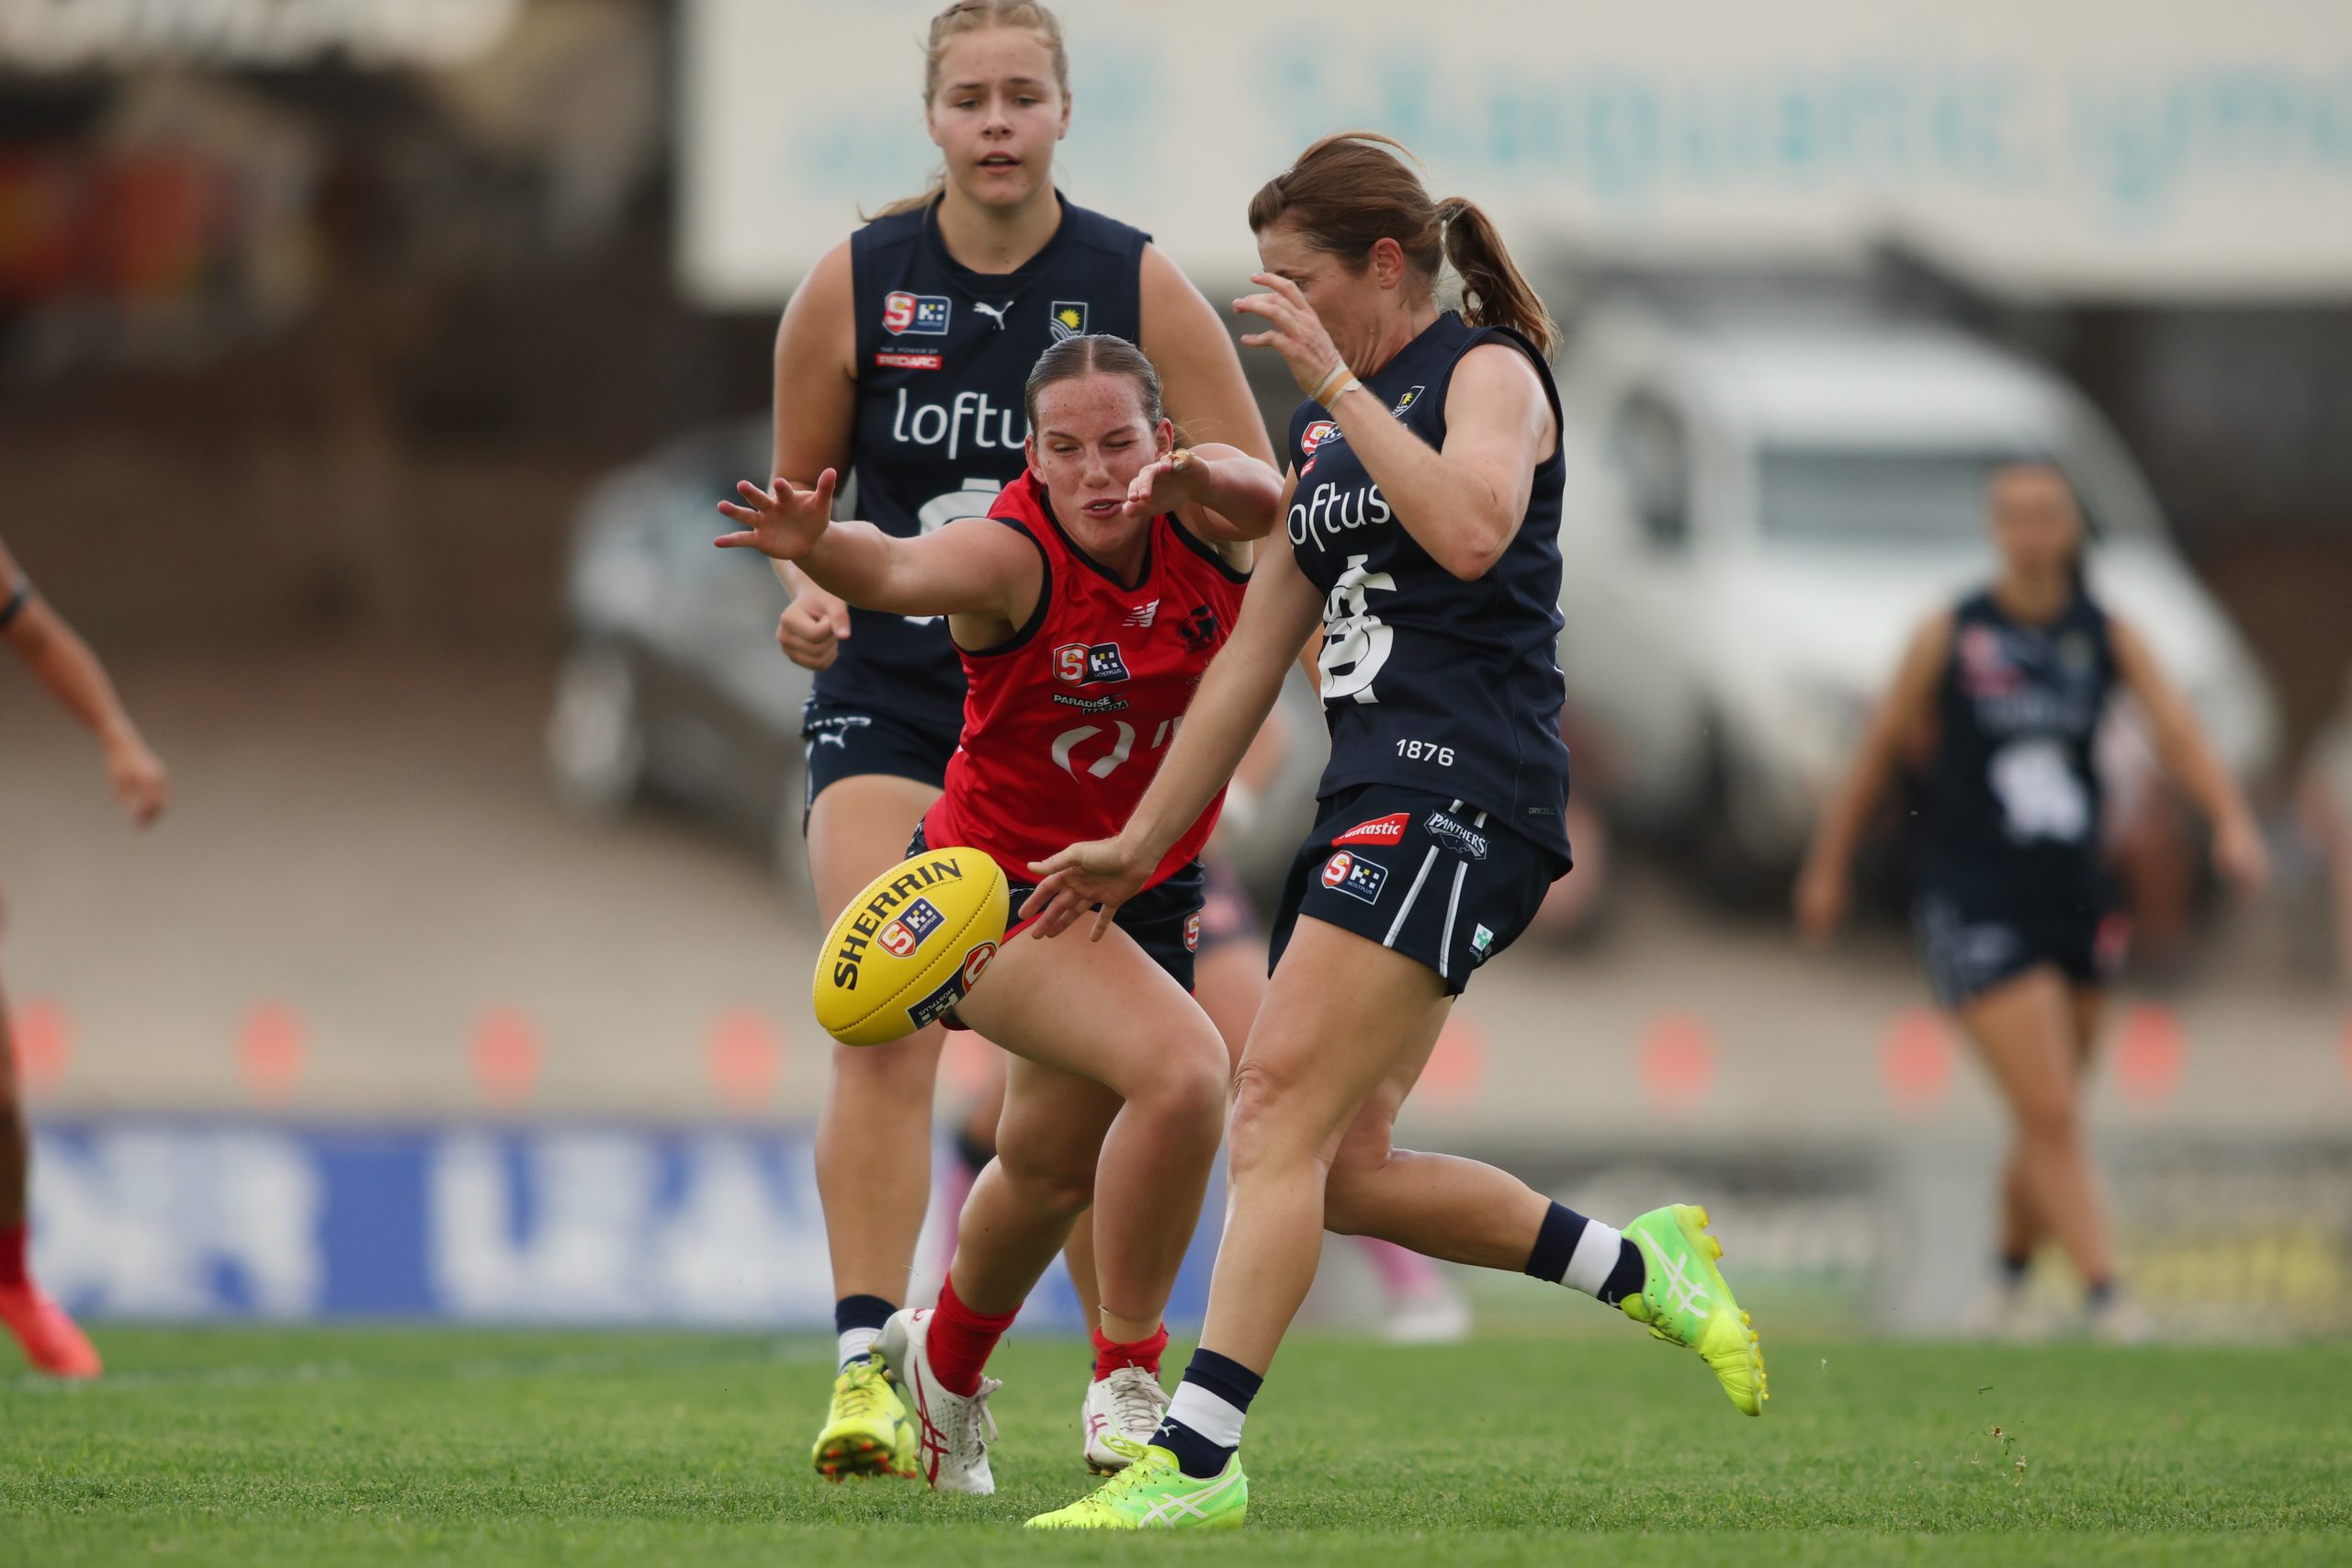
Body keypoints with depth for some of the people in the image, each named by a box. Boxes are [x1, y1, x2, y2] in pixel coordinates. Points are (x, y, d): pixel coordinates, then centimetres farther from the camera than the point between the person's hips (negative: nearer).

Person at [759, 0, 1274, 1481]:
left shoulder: (1139, 286, -4)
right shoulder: (856, 284, -2)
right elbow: (800, 488, 12)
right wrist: (809, 584, -8)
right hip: (891, 701, 0)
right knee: (885, 1026, -19)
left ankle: (1122, 1378, 19)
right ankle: (867, 1364, -21)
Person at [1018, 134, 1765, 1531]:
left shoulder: (1490, 370, -3)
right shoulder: (1330, 432, 21)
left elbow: (1472, 531, -25)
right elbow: (1255, 655, 24)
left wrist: (1336, 379, -21)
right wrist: (1139, 845, 24)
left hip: (1463, 790, -9)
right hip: (1376, 800, 9)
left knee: (1280, 1115, -18)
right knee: (1343, 1173, 3)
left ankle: (1195, 1459, -23)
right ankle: (1642, 1267, 18)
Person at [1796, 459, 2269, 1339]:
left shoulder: (2108, 638, 4)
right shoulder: (1950, 637, -3)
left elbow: (2176, 731, -8)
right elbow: (1883, 749, 6)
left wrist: (2232, 821, -25)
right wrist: (1829, 866, 11)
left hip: (2073, 900, 4)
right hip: (1975, 908, -4)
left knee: (2047, 1125, 13)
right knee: (2052, 1117, -14)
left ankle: (2011, 1276, 33)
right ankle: (2105, 1297, -14)